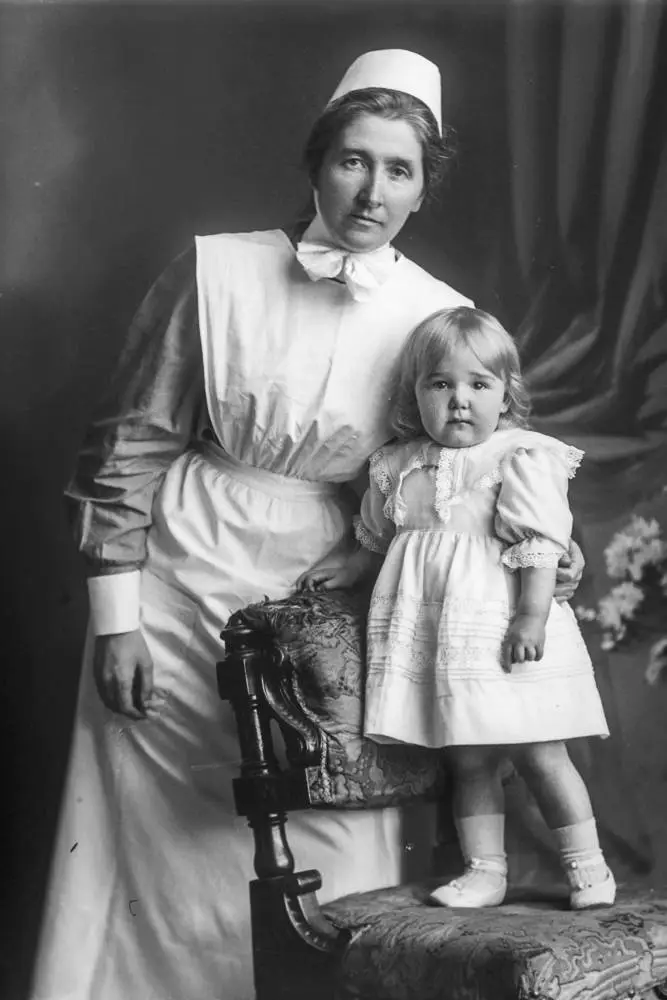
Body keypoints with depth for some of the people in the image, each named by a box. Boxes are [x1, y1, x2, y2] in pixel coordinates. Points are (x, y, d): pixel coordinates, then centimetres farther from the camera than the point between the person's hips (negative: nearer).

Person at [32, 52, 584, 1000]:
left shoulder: (441, 319, -2)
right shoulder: (216, 273, -6)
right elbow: (127, 445, -2)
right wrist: (116, 616, -4)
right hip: (179, 591, -1)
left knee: (338, 868, -2)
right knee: (161, 853, 6)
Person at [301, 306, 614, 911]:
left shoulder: (522, 459, -5)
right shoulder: (397, 466, 11)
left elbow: (538, 544, -12)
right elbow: (378, 540, 28)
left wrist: (532, 616, -18)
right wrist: (349, 574, 27)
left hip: (503, 628, -4)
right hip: (430, 631, 5)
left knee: (538, 752, -1)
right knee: (468, 760, 7)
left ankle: (587, 867, 12)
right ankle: (485, 871, 15)